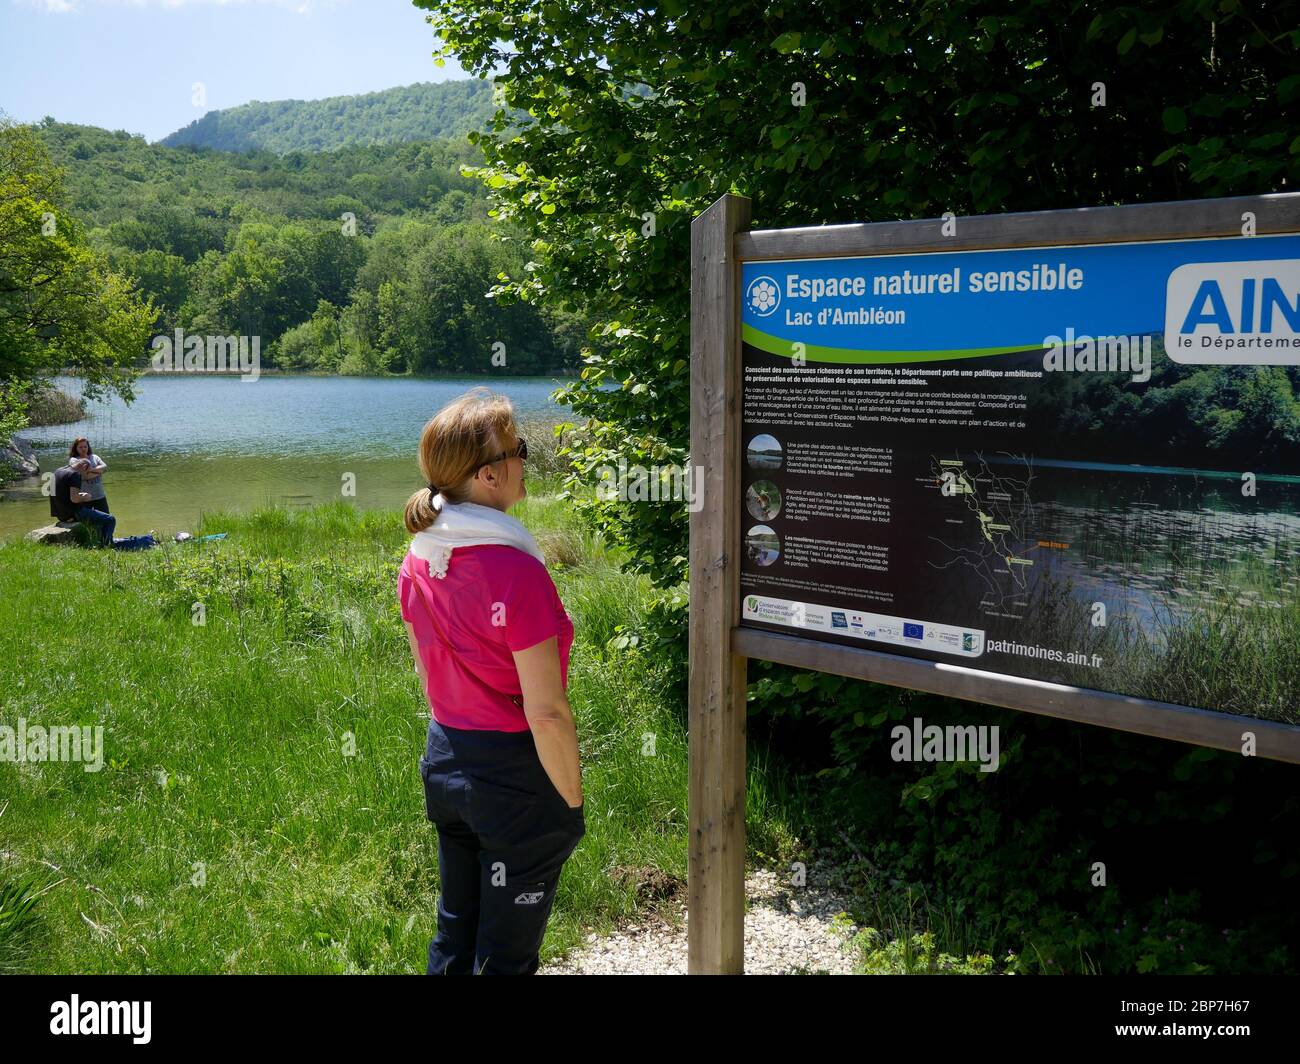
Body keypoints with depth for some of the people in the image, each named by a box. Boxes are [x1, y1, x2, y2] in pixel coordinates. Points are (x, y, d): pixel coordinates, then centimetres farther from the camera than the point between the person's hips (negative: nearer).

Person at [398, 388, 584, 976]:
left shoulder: (418, 562, -1)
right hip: (515, 777, -7)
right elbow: (546, 712, -23)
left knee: (453, 934, 23)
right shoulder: (518, 573, -25)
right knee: (506, 955, 9)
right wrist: (572, 800, -11)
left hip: (445, 764, 7)